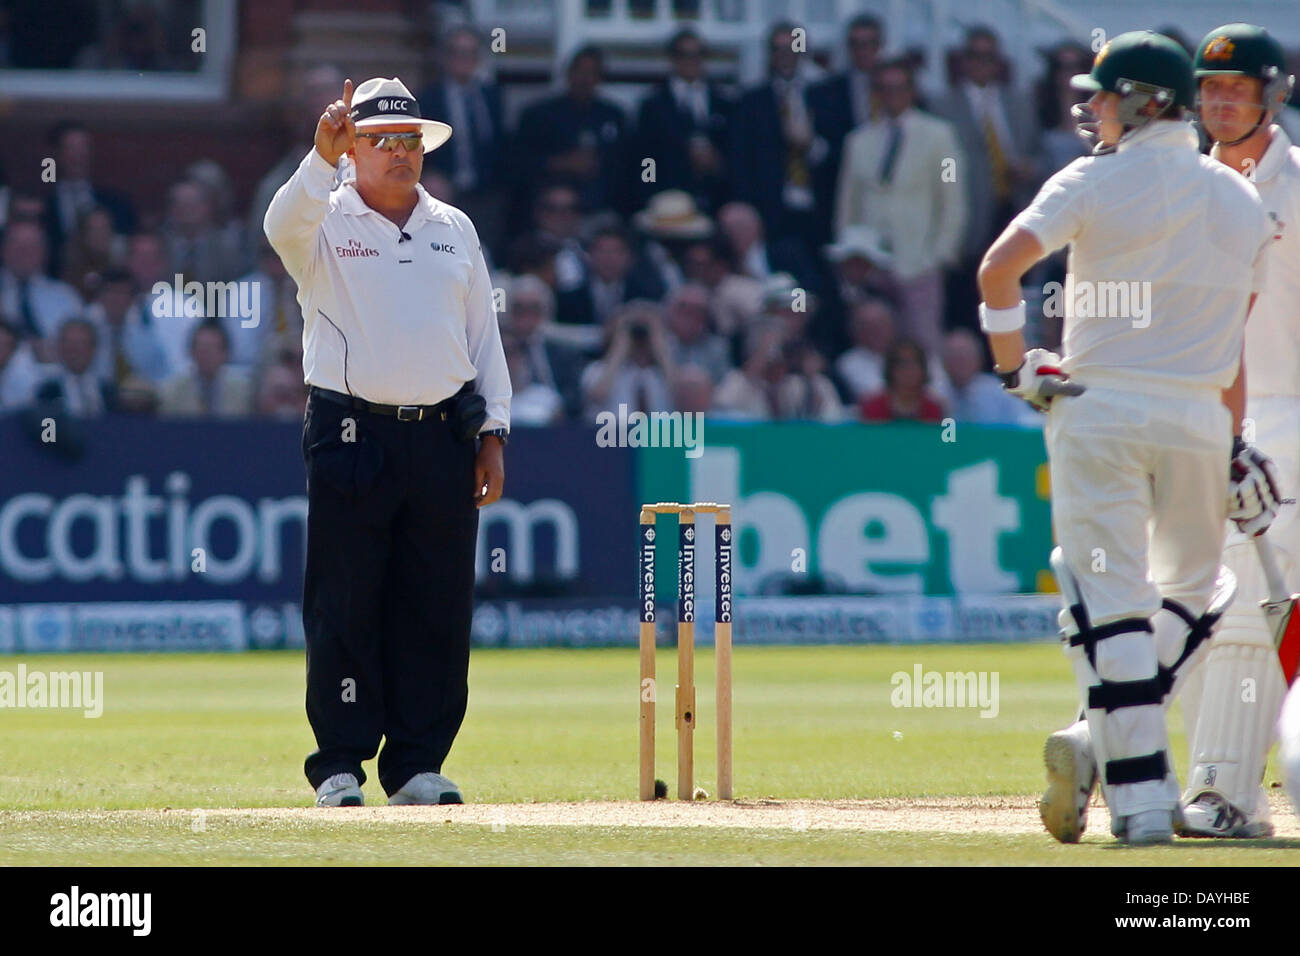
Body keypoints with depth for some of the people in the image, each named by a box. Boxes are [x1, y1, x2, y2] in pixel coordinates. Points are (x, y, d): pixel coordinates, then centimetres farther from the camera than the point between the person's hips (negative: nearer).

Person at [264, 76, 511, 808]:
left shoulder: (454, 228, 15)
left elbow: (485, 334, 16)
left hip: (443, 438, 4)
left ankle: (417, 767, 9)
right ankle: (340, 765, 1)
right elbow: (284, 225, -22)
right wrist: (322, 158, -37)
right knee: (344, 608, -4)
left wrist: (493, 432, 9)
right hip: (352, 436, -4)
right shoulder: (327, 222, 3)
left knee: (438, 611, 3)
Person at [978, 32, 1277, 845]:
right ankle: (1106, 745, 2)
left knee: (1111, 600, -2)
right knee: (1193, 588, 18)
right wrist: (1234, 447, 16)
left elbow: (1001, 266, -16)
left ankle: (1143, 800, -9)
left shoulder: (1094, 182, -3)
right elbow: (1233, 342, 12)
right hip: (1199, 417, 3)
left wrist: (1015, 366, -3)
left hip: (1099, 411, -3)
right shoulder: (1243, 201, 10)